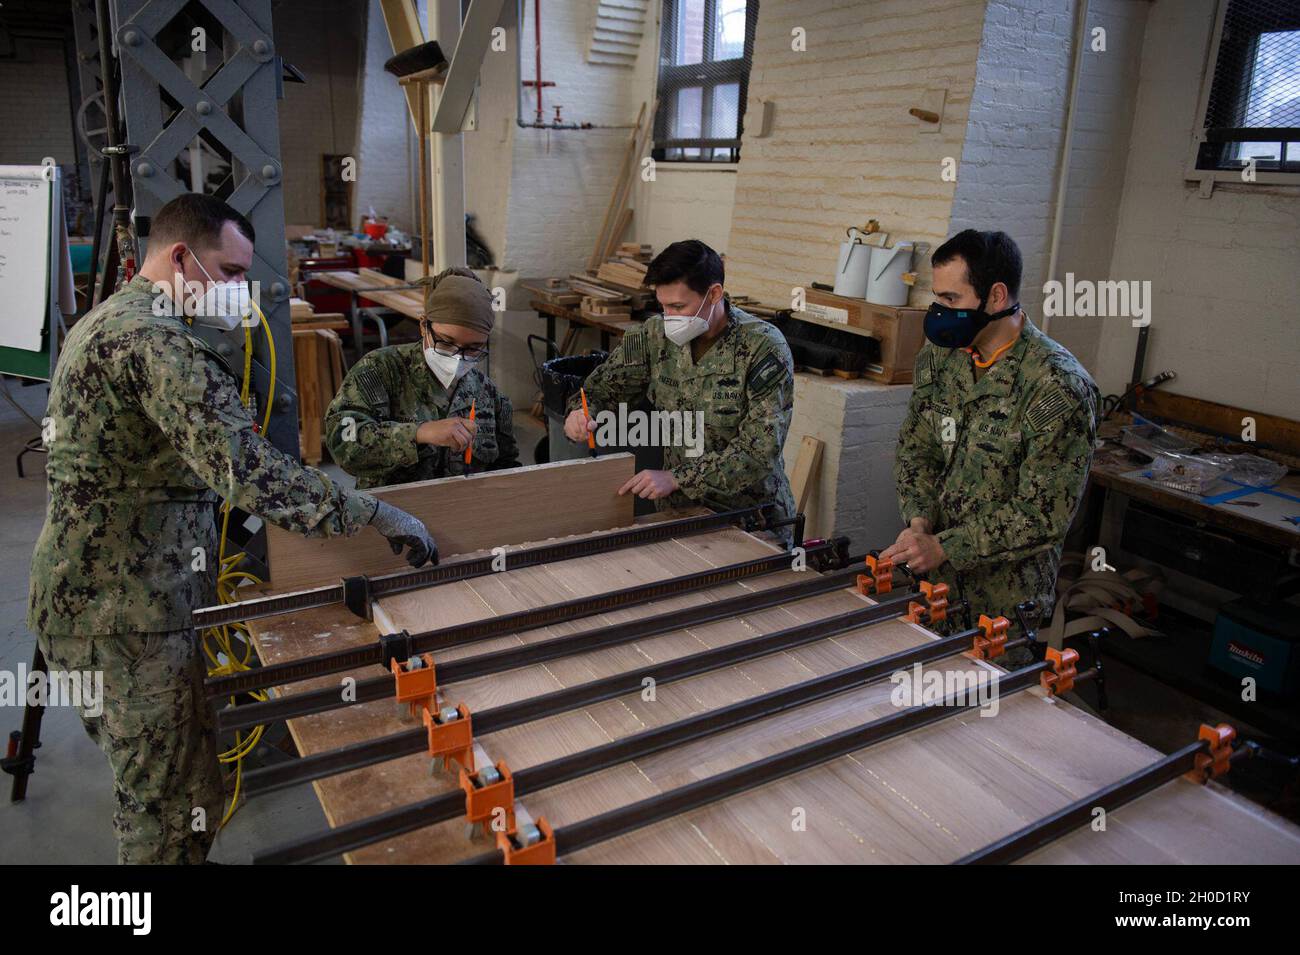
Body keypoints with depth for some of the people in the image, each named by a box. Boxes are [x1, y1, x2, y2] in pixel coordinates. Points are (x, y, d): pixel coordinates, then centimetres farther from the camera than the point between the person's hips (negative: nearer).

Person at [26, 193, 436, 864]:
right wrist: (374, 515, -24)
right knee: (179, 801, -1)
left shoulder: (101, 323, 15)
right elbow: (248, 469, -31)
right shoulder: (155, 339, -20)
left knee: (147, 780, 23)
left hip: (82, 593, 11)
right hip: (121, 612, -11)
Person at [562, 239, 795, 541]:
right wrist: (582, 411, -11)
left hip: (752, 517, -3)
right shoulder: (657, 334, -1)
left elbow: (762, 448, -20)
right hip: (677, 507, 4)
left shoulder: (763, 347, -15)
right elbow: (606, 383, 12)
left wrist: (676, 478, -25)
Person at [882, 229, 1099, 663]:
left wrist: (944, 547, -22)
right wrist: (919, 521, -12)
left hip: (1003, 599, -5)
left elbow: (1044, 514, -20)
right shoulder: (939, 354, 0)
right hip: (928, 578, 6)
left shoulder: (1058, 386, -20)